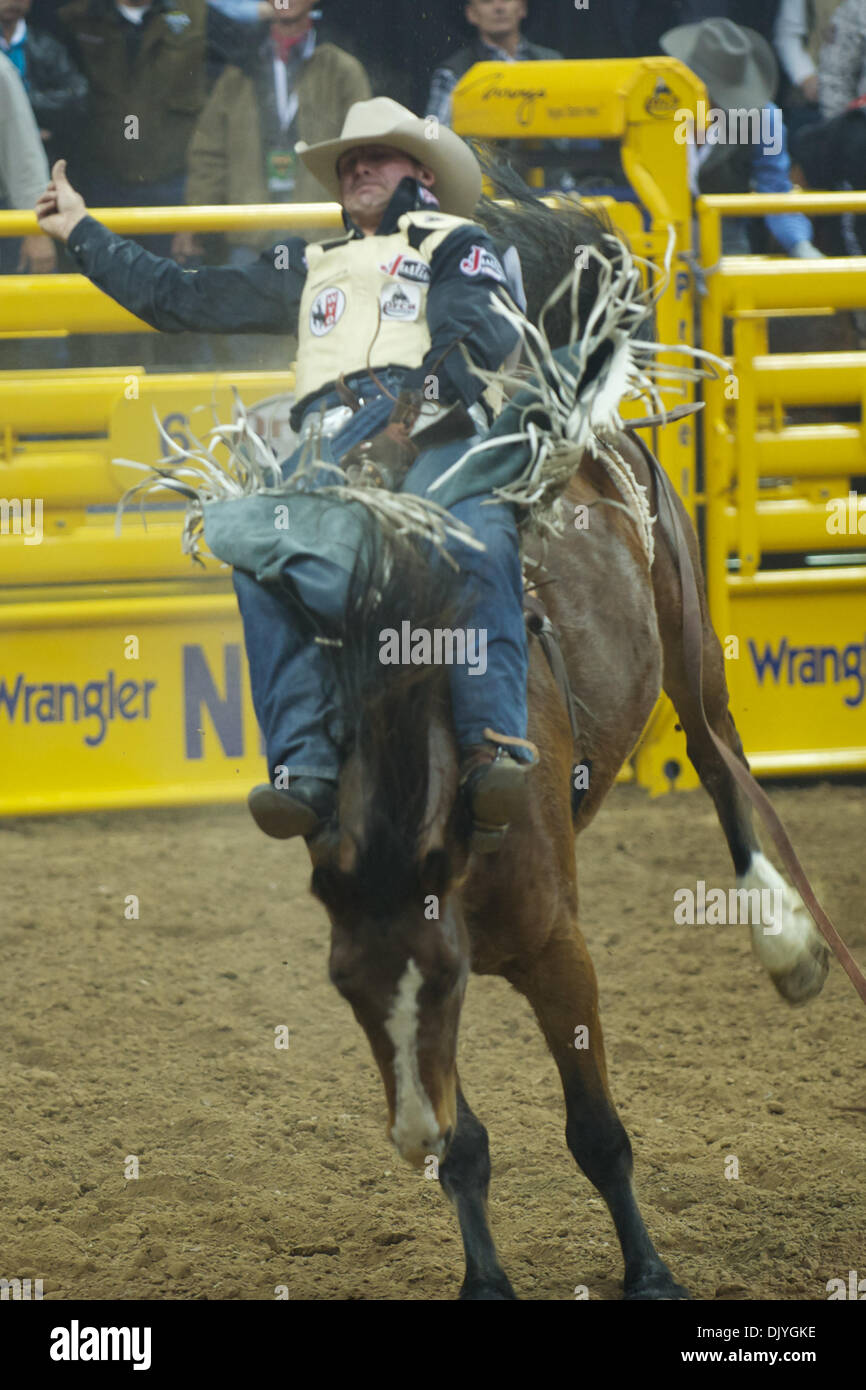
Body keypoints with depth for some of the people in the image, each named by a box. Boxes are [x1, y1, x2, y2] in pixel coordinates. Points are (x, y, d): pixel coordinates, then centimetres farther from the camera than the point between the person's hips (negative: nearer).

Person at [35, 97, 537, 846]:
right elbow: (183, 298, 40)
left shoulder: (457, 243, 24)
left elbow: (492, 333, 5)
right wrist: (82, 231, 44)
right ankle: (305, 764, -37)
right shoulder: (312, 267, 38)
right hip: (330, 448, 3)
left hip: (435, 430, -3)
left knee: (482, 546, -37)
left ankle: (497, 749, -44)